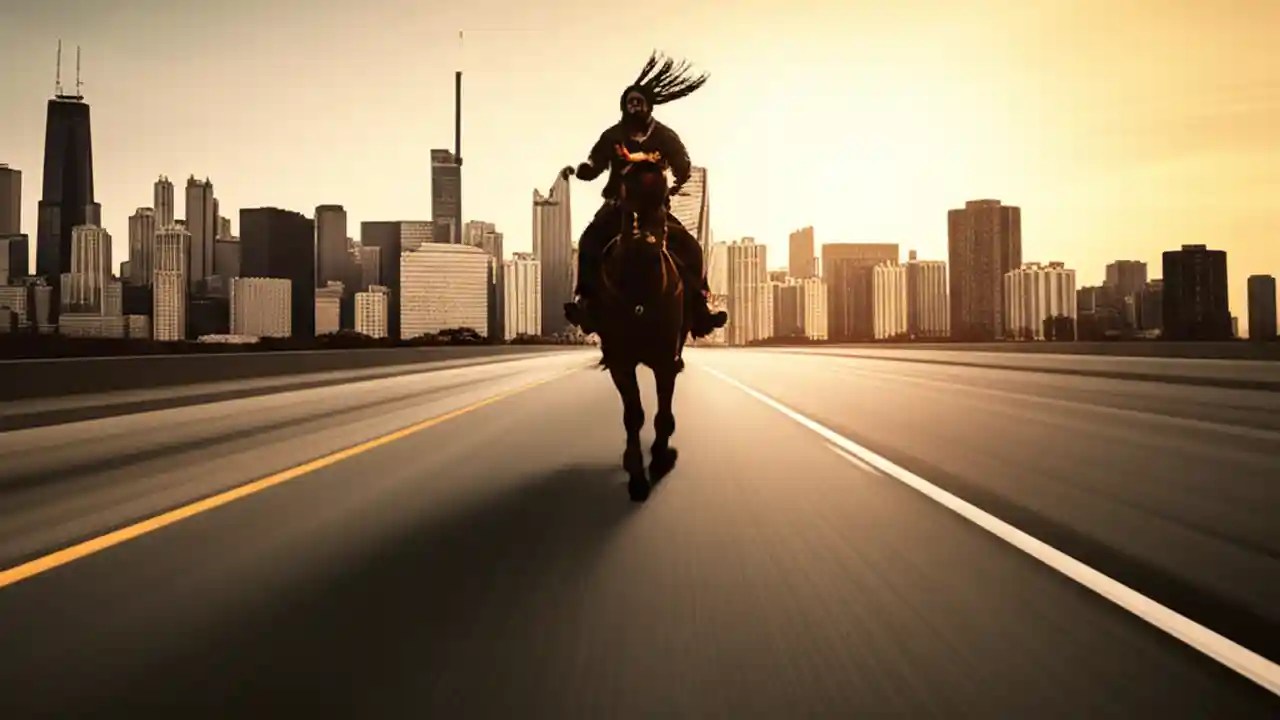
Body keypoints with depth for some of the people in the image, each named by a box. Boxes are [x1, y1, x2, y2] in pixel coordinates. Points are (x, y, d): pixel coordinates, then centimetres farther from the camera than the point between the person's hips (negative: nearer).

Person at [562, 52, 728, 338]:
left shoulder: (665, 137, 4)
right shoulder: (613, 136, 5)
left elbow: (683, 168, 5)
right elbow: (593, 167, 4)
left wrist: (672, 189, -11)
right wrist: (577, 170, -16)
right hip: (618, 205, 0)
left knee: (690, 247, -18)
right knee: (589, 241, -26)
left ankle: (698, 303, -10)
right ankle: (586, 299, -21)